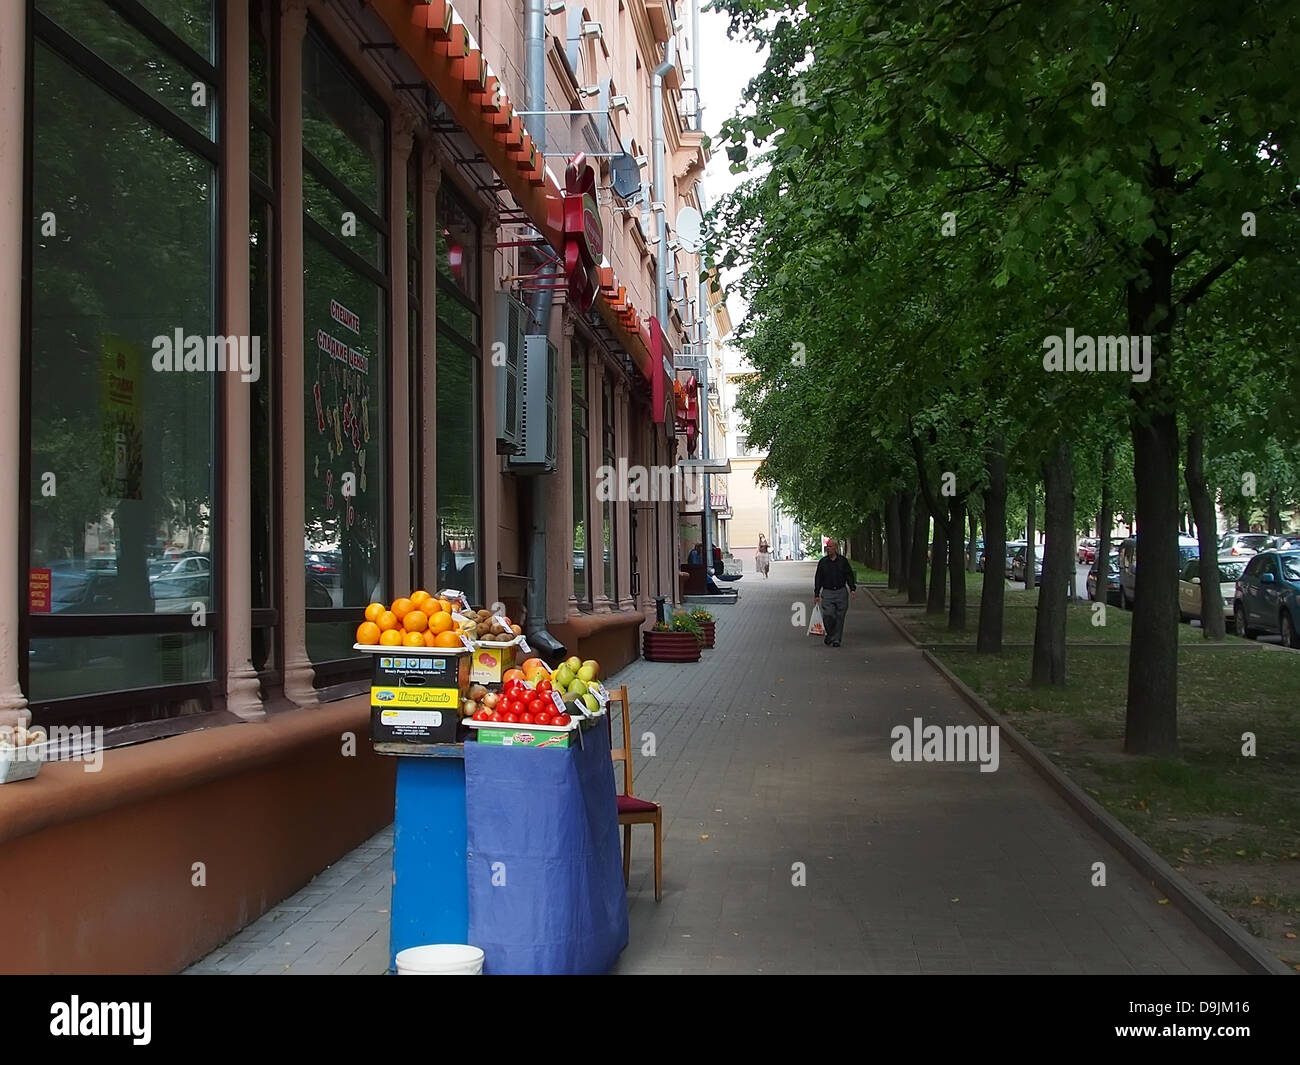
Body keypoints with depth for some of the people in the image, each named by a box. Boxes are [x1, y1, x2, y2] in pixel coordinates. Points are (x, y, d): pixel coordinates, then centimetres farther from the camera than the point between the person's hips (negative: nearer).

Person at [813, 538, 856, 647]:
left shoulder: (843, 560, 6)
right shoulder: (823, 562, 6)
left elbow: (849, 575, 8)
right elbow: (818, 578, 9)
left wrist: (852, 589, -4)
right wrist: (816, 594, 5)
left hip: (841, 593, 0)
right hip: (827, 593, 0)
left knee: (839, 617, 0)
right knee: (828, 615, -12)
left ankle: (836, 639, 9)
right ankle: (830, 634, 11)